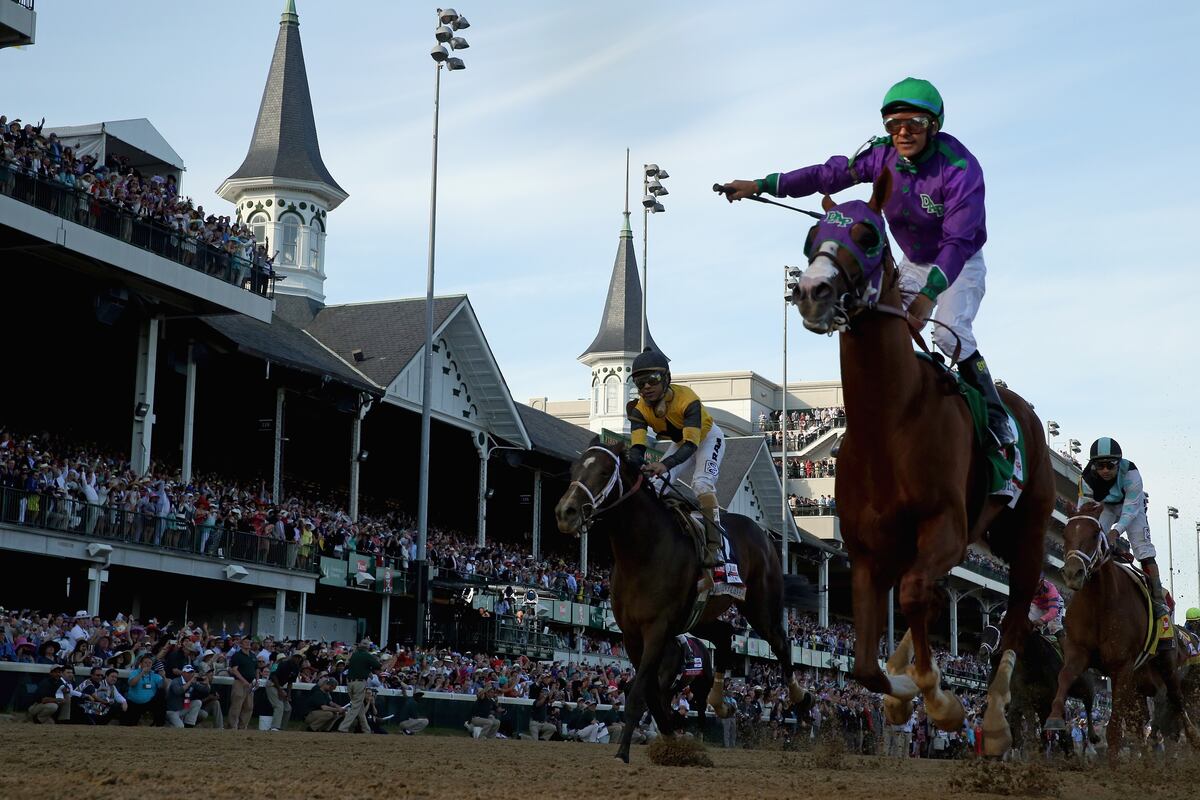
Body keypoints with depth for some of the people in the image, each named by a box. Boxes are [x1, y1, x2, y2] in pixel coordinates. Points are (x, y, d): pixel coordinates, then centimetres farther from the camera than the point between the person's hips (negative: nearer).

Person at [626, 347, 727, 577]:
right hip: (680, 443, 6)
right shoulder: (640, 409, -24)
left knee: (701, 484, -29)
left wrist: (665, 465, -66)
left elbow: (691, 444, -48)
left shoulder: (686, 400, -40)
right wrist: (634, 466, -57)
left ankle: (714, 551, -32)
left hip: (708, 438, -6)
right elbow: (637, 446, -33)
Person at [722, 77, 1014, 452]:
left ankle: (995, 417, -14)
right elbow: (828, 174, -8)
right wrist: (760, 186, -11)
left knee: (950, 334, -26)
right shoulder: (884, 155, -15)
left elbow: (958, 241, -36)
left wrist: (929, 294, -45)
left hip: (961, 263, -6)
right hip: (913, 263, 6)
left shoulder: (960, 168, -31)